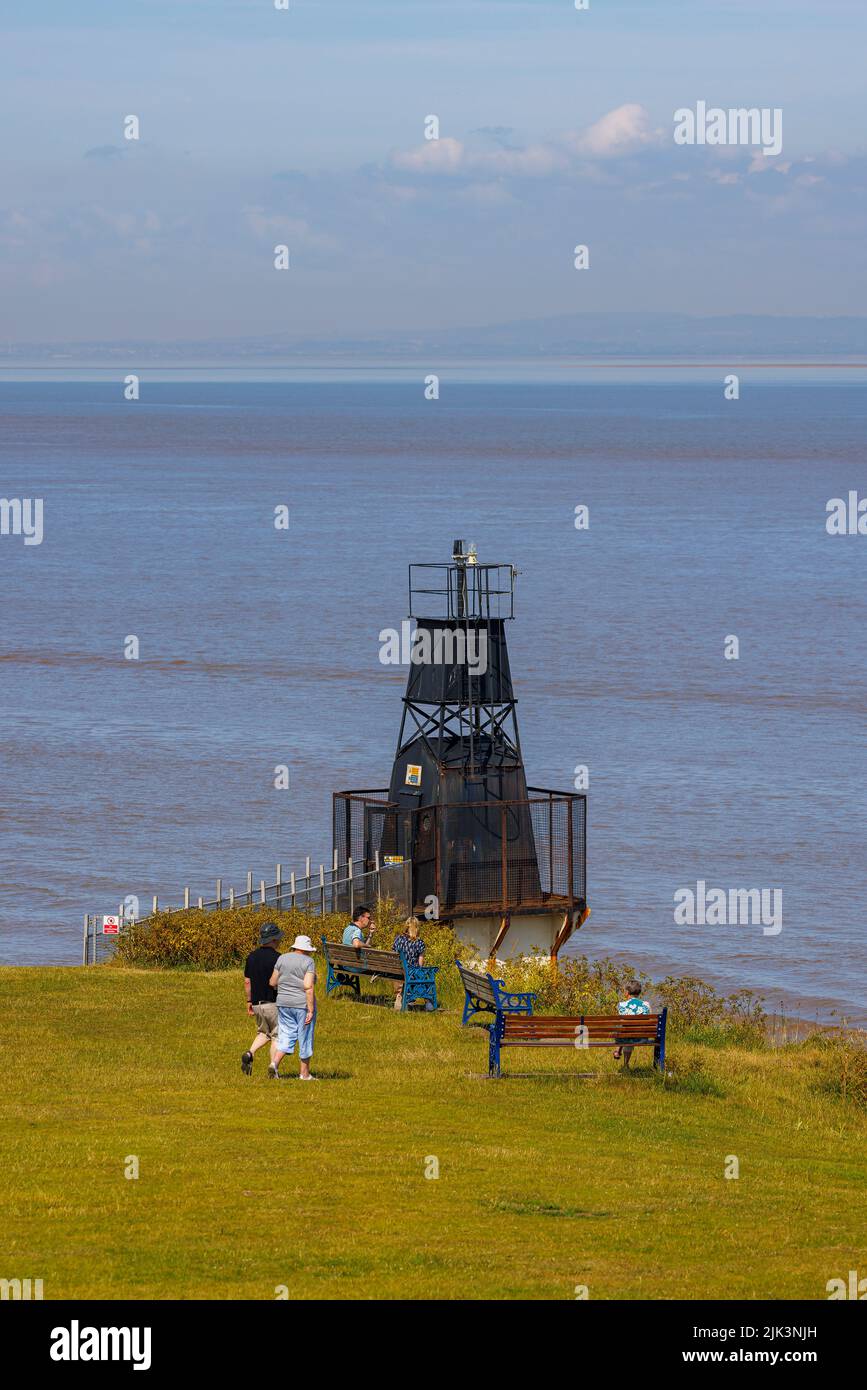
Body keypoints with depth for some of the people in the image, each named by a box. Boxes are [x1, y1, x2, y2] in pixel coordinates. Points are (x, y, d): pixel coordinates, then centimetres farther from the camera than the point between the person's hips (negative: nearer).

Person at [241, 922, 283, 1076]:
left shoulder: (251, 957, 4)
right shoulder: (277, 958, -13)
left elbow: (247, 982, 9)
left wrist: (249, 1002, 18)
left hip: (257, 1003, 5)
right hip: (273, 1003, -5)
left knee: (263, 1032, 22)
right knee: (276, 1036, 5)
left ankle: (250, 1053, -2)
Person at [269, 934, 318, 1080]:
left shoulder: (282, 959, 4)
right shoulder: (308, 962, -10)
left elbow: (273, 982, 7)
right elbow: (308, 986, -18)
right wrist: (311, 1010, -17)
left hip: (284, 1003, 4)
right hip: (303, 1004, -4)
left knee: (286, 1036, 10)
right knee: (305, 1039, 7)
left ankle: (275, 1063, -12)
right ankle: (305, 1073, 15)